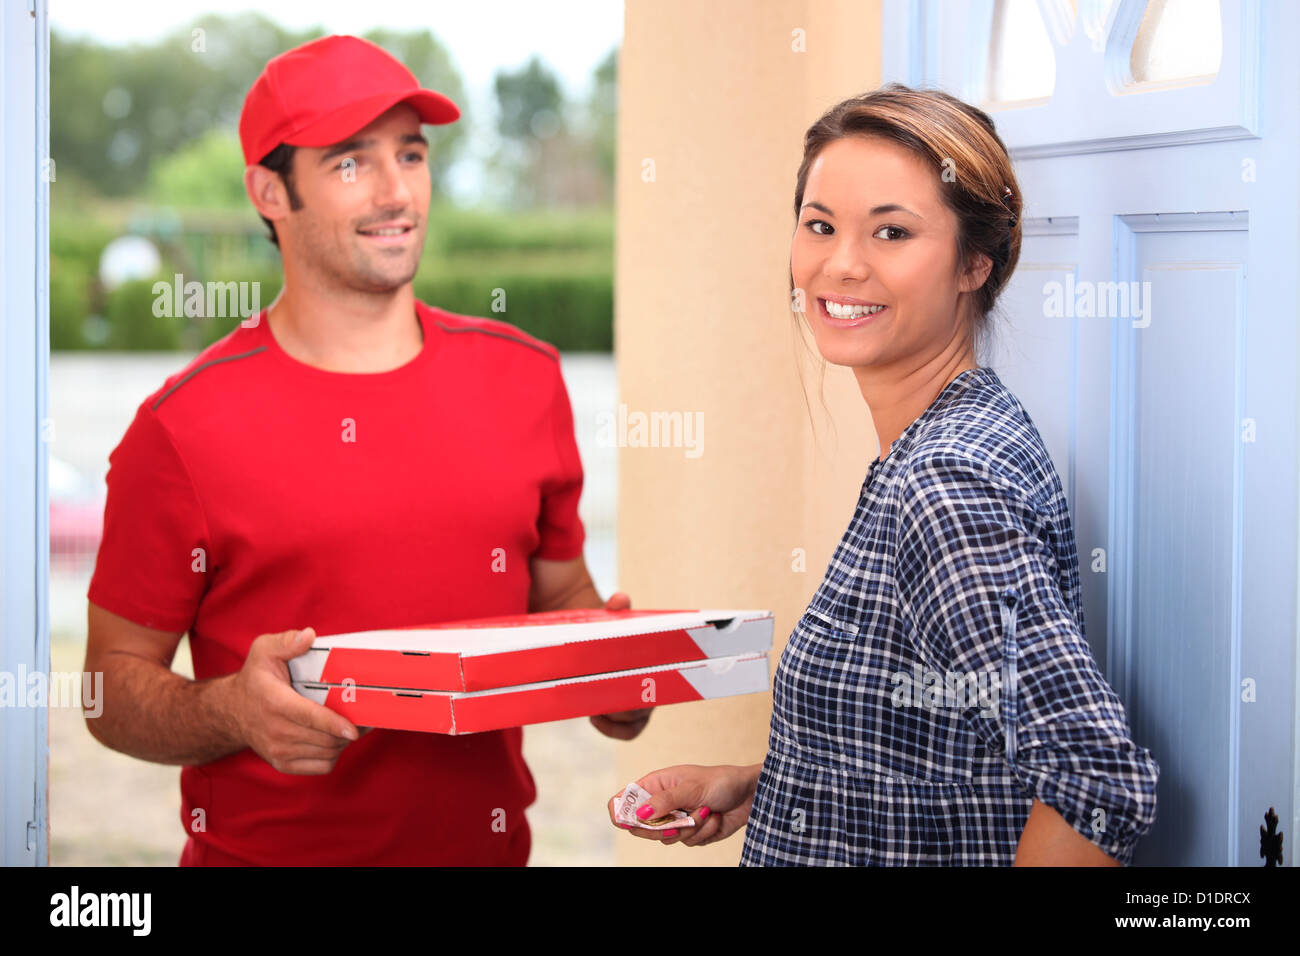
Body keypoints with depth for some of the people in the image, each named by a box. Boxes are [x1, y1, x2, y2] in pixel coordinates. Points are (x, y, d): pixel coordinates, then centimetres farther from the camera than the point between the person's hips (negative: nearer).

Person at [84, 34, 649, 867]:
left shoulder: (522, 380, 1)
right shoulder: (184, 427, -11)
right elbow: (114, 688, -7)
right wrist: (234, 711, -25)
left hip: (486, 843, 4)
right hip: (265, 847, -4)